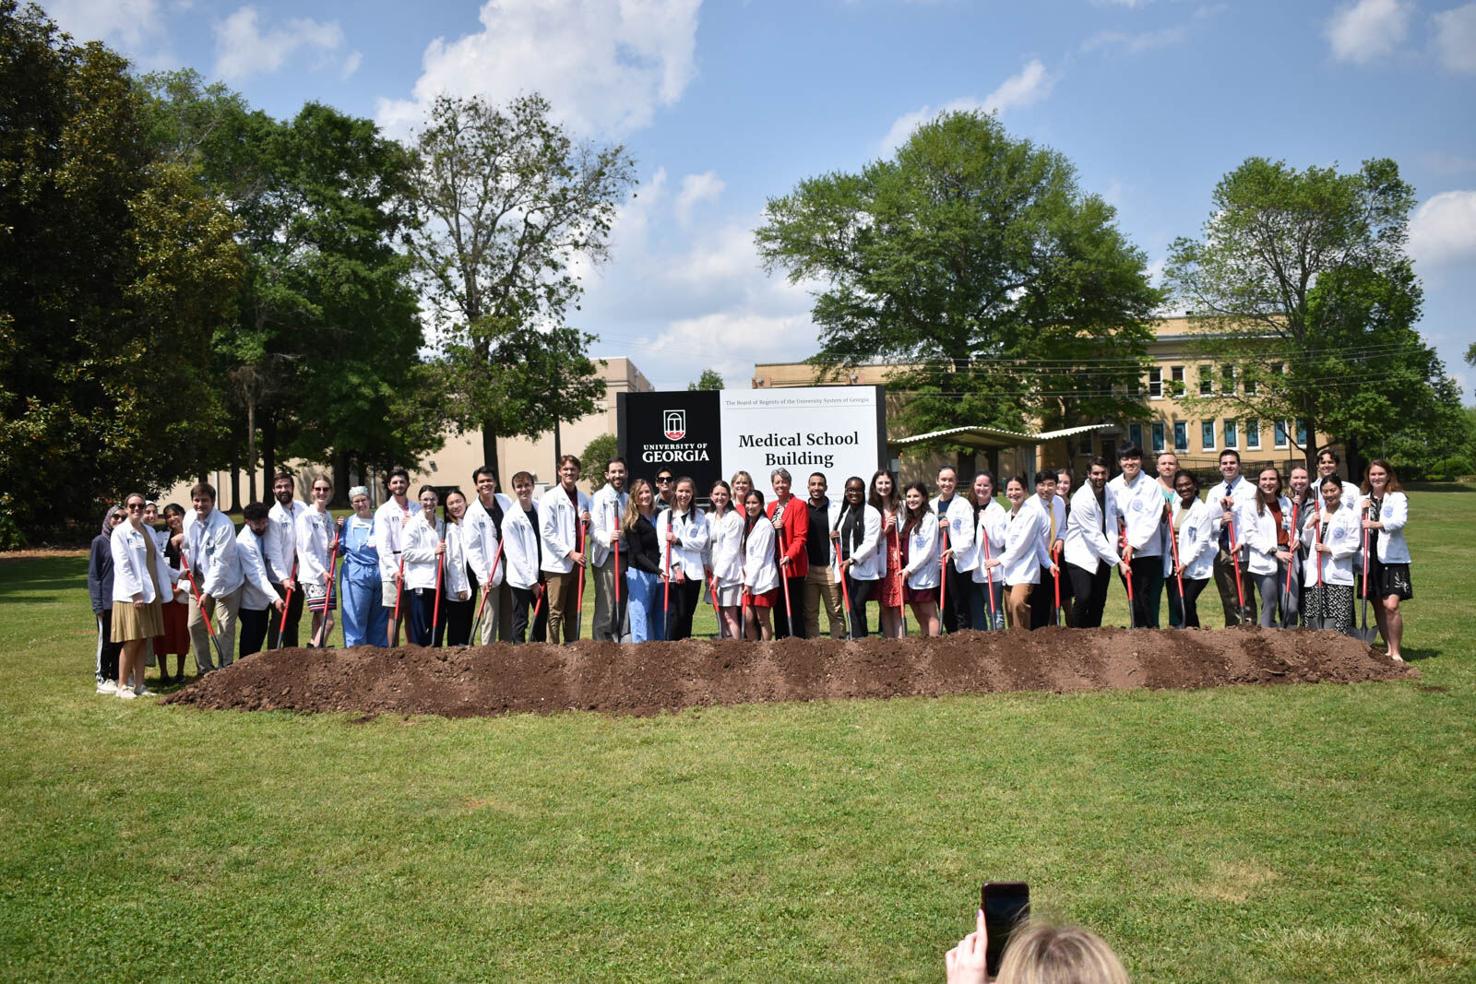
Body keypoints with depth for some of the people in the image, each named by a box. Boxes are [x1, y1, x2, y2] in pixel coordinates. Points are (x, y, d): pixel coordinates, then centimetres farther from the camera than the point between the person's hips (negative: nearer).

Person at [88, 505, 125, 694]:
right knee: (106, 641, 1)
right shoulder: (100, 542, -2)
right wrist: (97, 604, -10)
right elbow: (93, 574, -4)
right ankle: (102, 679, 9)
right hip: (107, 600, -4)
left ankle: (116, 677, 16)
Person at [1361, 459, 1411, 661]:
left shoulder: (1398, 498, 0)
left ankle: (1396, 652, -4)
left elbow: (1400, 521, -19)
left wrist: (1376, 524, -34)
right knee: (1378, 608, 8)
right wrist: (1361, 512, -8)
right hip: (1370, 558, 4)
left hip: (1392, 558, -4)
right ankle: (1388, 649, 17)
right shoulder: (1363, 500, 13)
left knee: (1391, 606, -13)